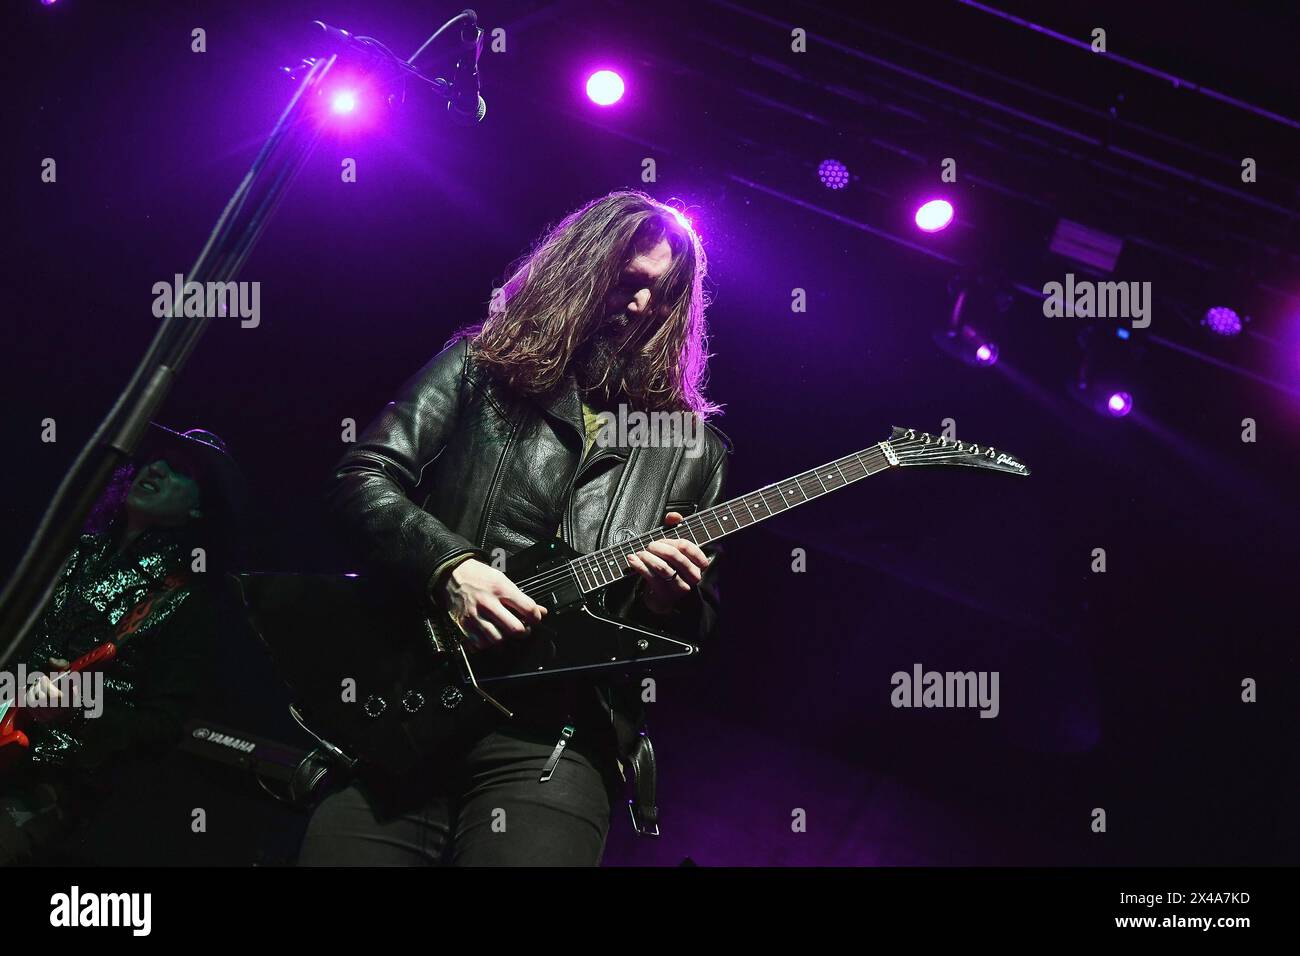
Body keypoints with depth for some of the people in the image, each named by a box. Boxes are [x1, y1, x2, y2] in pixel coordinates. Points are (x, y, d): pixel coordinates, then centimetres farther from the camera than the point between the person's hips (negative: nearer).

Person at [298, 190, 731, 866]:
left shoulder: (690, 448, 16)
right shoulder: (479, 365, 13)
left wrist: (676, 601, -5)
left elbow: (696, 634, 18)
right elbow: (364, 480, 3)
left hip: (554, 739, 0)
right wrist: (449, 567, -13)